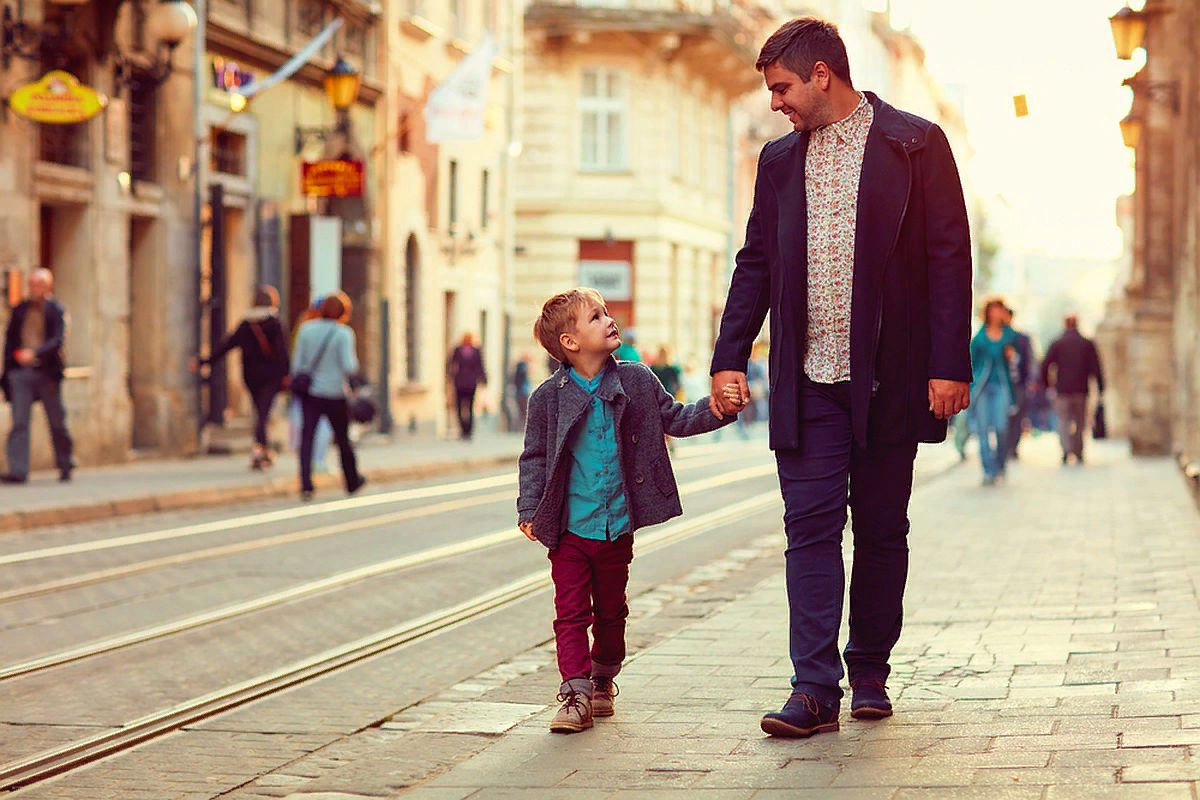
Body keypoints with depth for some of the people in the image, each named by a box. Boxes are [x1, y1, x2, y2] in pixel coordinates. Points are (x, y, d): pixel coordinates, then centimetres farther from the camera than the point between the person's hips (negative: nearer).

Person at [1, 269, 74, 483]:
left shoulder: (56, 310, -3)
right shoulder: (20, 310, 9)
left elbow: (58, 340, -13)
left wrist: (35, 353, -27)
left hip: (46, 373, -3)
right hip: (21, 372, 3)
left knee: (57, 422, 8)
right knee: (19, 422, -6)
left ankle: (65, 466, 23)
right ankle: (18, 471, -10)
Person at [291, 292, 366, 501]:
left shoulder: (306, 329, 1)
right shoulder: (344, 333, -11)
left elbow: (297, 363, 2)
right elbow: (349, 367, -16)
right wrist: (354, 365, 5)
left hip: (310, 392, 2)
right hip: (334, 393, -2)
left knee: (307, 438, -1)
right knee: (343, 439, 13)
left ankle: (306, 485, -15)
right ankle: (352, 482, 29)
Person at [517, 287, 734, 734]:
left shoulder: (637, 382, 0)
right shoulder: (549, 398, -6)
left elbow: (675, 420, 9)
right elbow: (534, 458, 0)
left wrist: (718, 409, -6)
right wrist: (529, 510, -6)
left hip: (618, 525, 3)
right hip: (570, 528, -3)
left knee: (611, 611, 16)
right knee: (571, 612, -4)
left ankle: (603, 679, 34)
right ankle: (576, 693, -1)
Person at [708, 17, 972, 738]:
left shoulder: (916, 145, 0)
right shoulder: (780, 161, 13)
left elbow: (950, 258, -4)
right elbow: (755, 264, 15)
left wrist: (949, 365, -10)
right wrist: (731, 358, 5)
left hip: (889, 380, -3)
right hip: (808, 381, 3)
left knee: (882, 531, 7)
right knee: (811, 528, -5)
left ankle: (871, 673, 20)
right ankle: (816, 688, -6)